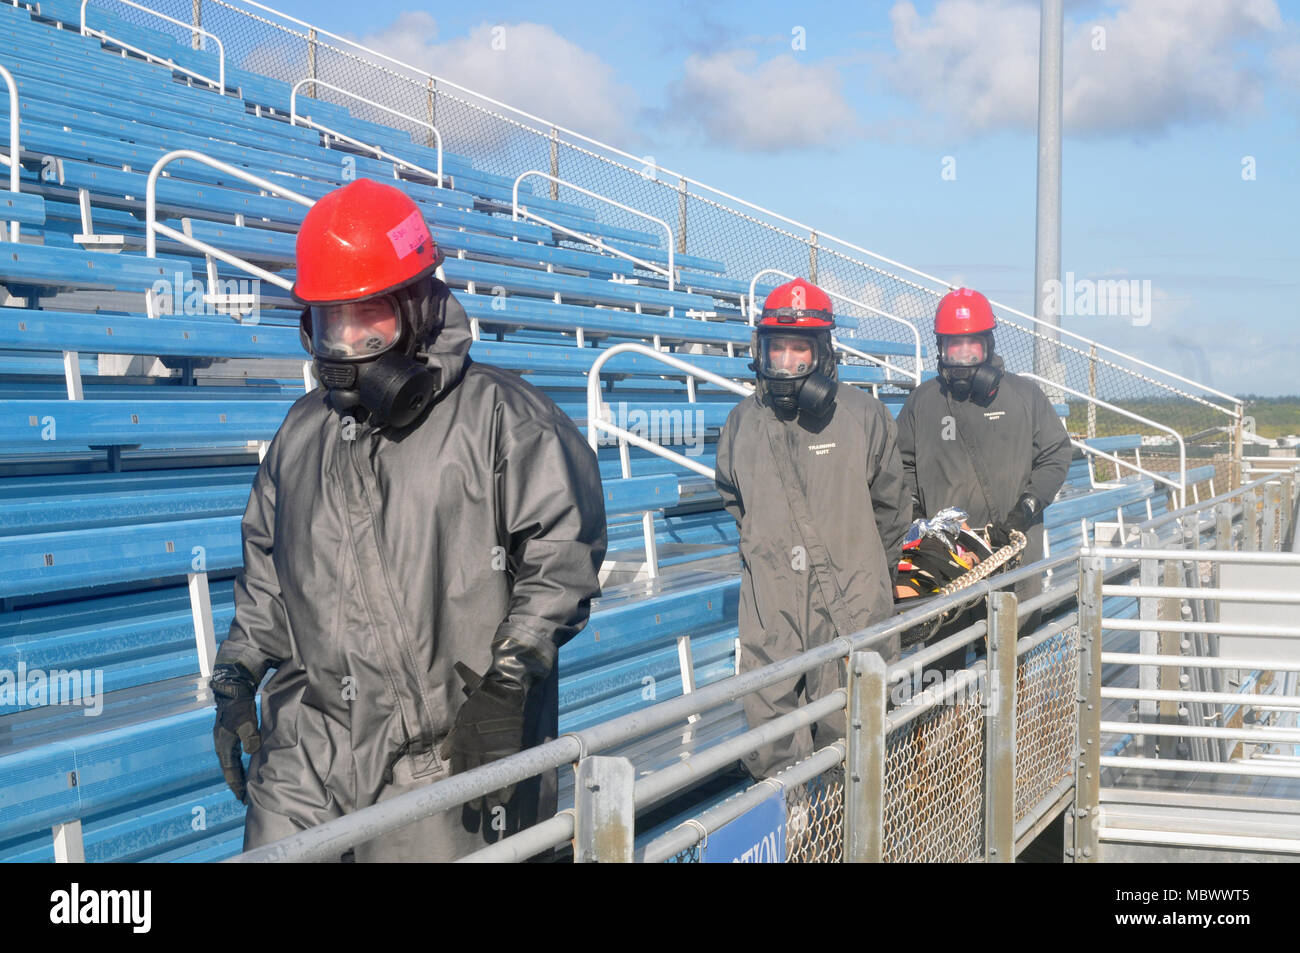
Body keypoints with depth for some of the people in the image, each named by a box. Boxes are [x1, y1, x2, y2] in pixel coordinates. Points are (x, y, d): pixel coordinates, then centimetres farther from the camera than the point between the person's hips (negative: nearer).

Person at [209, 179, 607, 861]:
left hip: (439, 749, -5)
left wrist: (508, 681, -12)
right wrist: (236, 676, 20)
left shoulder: (499, 416, -4)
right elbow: (265, 569, 26)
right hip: (306, 747, 5)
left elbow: (564, 553, -7)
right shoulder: (304, 432, 15)